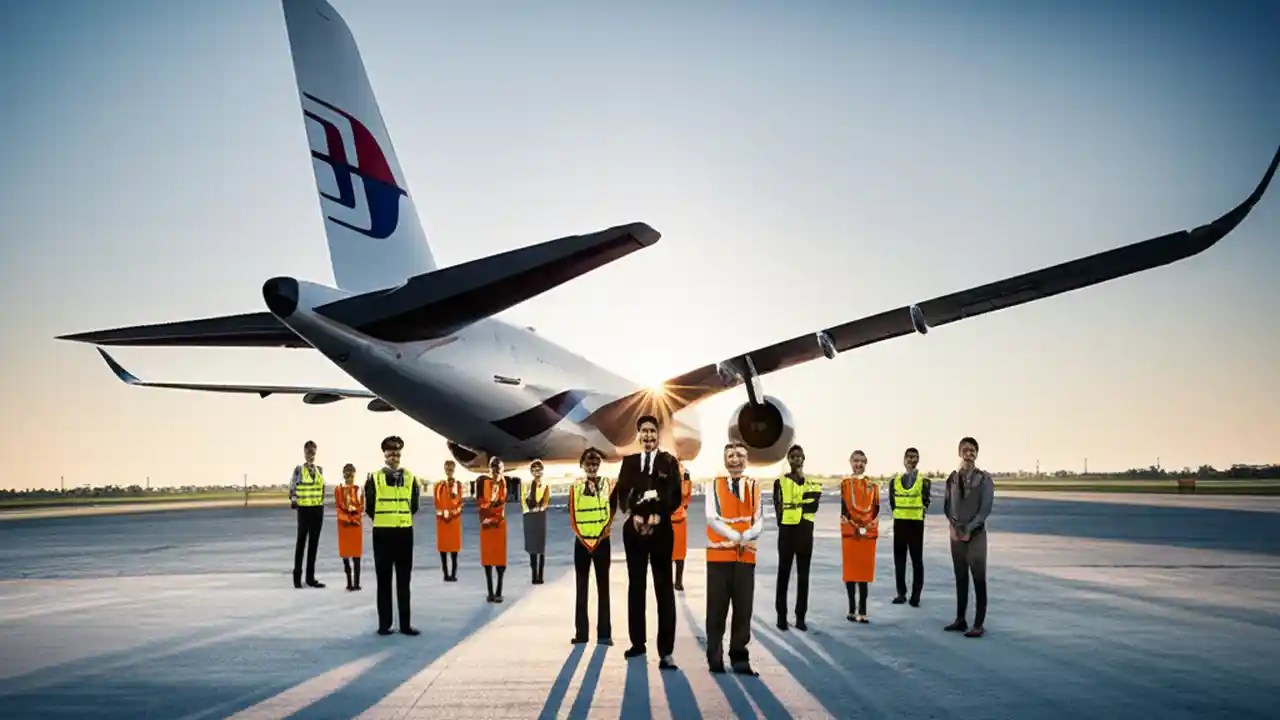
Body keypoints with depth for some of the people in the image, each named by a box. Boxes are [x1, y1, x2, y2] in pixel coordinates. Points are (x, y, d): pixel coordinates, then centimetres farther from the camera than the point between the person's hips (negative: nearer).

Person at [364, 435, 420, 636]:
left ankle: (405, 624, 10)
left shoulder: (410, 478, 4)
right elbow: (369, 507, 2)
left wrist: (401, 520, 9)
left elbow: (414, 506, 10)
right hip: (382, 533, -2)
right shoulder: (374, 478, -2)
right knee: (384, 580, 3)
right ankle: (384, 624, 9)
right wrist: (384, 521, 8)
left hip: (405, 532, 2)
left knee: (404, 580, 5)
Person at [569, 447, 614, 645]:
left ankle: (604, 633, 1)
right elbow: (572, 517, 4)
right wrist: (583, 539, -5)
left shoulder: (607, 484, 2)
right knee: (581, 587, 3)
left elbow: (612, 512, 1)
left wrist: (600, 537, -6)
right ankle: (581, 632, 7)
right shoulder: (576, 487, 4)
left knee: (603, 587, 0)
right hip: (582, 542, 1)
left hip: (602, 541, -1)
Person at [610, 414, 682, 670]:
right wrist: (634, 515, -15)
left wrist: (658, 515, -17)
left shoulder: (669, 461, 4)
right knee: (635, 586, 10)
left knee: (664, 587, -3)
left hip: (661, 530, -3)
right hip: (634, 529, 3)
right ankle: (637, 642, 20)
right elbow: (621, 494, 3)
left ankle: (666, 651, -5)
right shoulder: (629, 462, 11)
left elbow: (675, 496, -2)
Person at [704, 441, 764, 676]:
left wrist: (746, 537, -18)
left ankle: (740, 659, 12)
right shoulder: (714, 485, 1)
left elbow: (759, 522, 1)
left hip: (746, 555, 2)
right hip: (719, 554, -2)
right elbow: (712, 518, -9)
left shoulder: (754, 487, 8)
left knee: (743, 610, 4)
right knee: (716, 610, 1)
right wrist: (734, 536, -18)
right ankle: (715, 658, 10)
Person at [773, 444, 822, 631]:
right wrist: (802, 505, -11)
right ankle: (781, 616, 8)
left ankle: (800, 617, 11)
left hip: (805, 532, 2)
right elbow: (779, 508, -7)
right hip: (786, 531, -2)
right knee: (784, 574, 2)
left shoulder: (812, 483, 10)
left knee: (803, 575, 6)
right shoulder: (780, 482, 2)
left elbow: (813, 506, -5)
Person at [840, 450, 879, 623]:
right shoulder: (845, 483, 3)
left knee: (865, 570, 1)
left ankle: (862, 610, 4)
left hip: (869, 531, 2)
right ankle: (852, 609, 7)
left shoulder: (872, 485, 10)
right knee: (850, 569, -1)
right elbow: (844, 508, -5)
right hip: (850, 531, -2)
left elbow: (876, 509, 5)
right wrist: (856, 526, -15)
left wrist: (868, 526, -11)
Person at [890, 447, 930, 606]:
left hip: (916, 523, -3)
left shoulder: (923, 481, -1)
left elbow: (925, 501, -3)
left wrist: (917, 515, -6)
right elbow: (892, 501, 7)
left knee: (917, 560, -1)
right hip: (899, 522, 3)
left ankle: (916, 595, 3)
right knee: (899, 558, 5)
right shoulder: (895, 480, 7)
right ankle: (901, 593, 12)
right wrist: (899, 514, 0)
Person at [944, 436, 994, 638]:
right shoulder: (952, 478, 6)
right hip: (956, 532, 4)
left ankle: (978, 624, -2)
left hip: (976, 533, -4)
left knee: (978, 579, -4)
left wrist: (969, 529, -12)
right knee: (960, 577, 10)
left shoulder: (984, 479, -5)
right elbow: (948, 505, 8)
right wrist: (953, 526, -6)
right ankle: (960, 619, 17)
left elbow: (985, 508, -9)